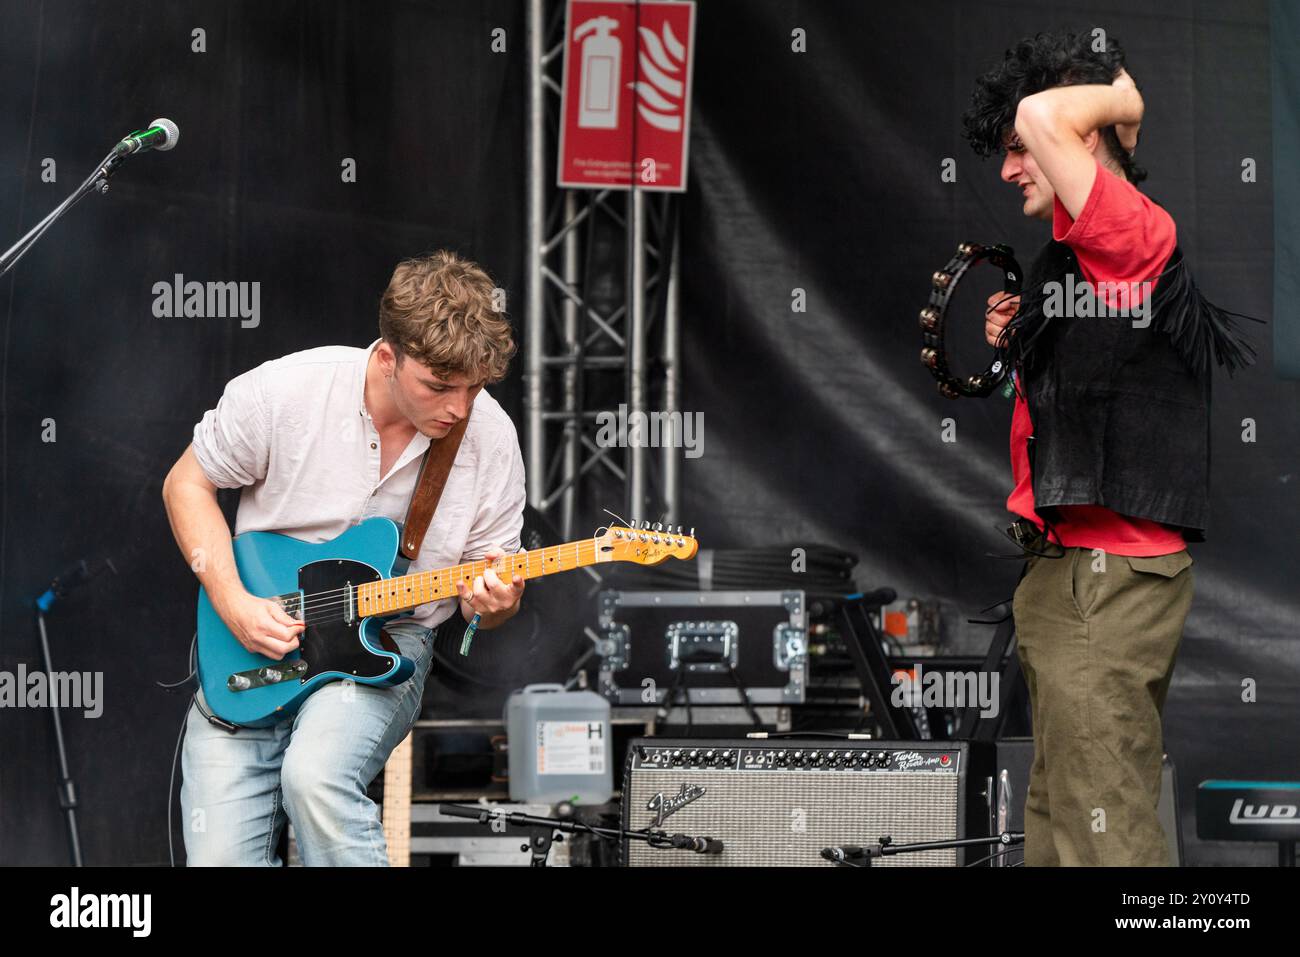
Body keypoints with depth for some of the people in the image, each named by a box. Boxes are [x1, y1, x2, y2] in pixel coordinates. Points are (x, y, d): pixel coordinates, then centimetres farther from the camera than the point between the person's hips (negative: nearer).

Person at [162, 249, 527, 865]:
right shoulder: (283, 393, -13)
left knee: (315, 778, -34)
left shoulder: (489, 438, -7)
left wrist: (492, 601, -21)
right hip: (250, 651, 1)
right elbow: (187, 484, 2)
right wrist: (232, 603, -11)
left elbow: (488, 595, 5)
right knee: (221, 859, -15)